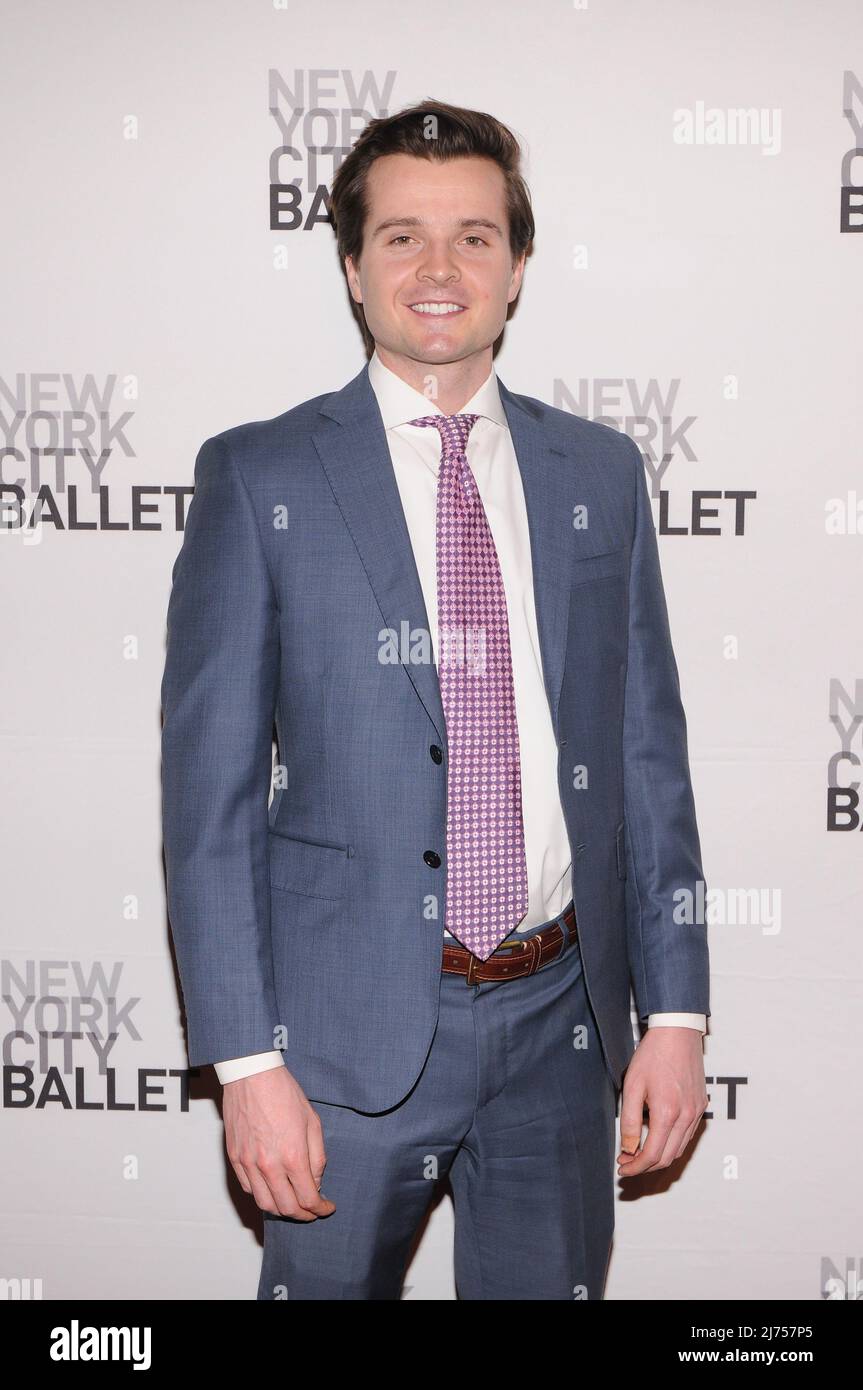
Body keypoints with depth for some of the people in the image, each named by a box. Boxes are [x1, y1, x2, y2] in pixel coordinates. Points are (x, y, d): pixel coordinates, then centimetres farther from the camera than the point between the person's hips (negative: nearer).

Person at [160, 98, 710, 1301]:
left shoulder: (599, 474, 6)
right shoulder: (260, 478, -4)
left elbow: (648, 754, 7)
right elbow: (210, 787, -7)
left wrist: (675, 1011, 3)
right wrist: (247, 1060, -12)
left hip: (563, 1019, 3)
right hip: (354, 1023, -2)